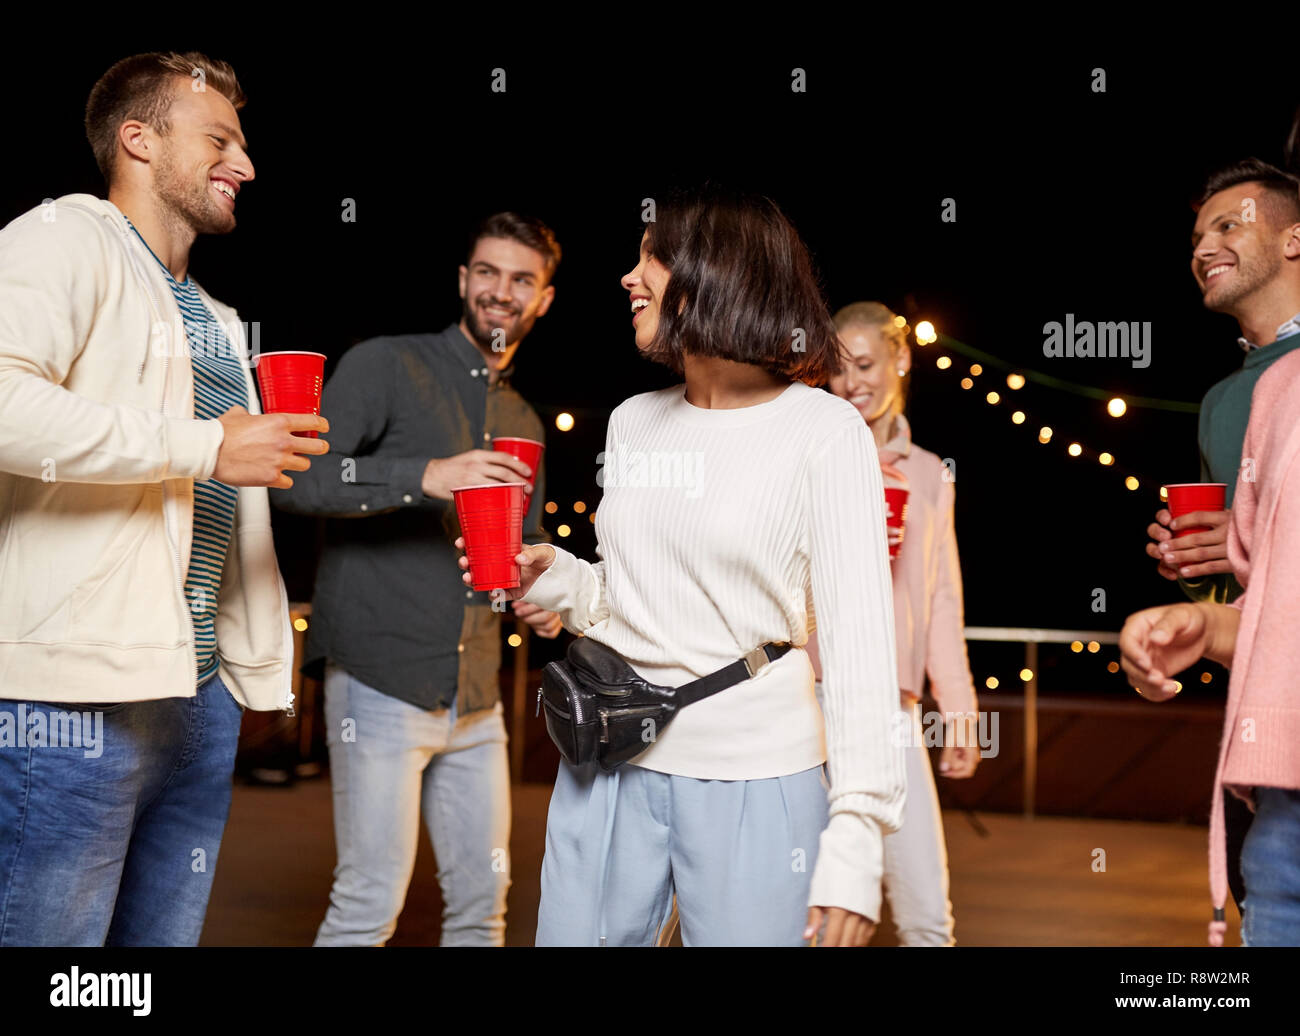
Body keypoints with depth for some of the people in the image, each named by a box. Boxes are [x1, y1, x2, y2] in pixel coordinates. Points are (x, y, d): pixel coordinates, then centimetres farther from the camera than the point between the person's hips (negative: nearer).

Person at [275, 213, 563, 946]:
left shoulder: (525, 423, 19)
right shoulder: (385, 366, -2)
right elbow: (298, 479, -15)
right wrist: (425, 476, -26)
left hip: (477, 698, 7)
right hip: (384, 683, -7)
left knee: (484, 901, 11)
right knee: (371, 906, -5)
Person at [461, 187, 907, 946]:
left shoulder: (823, 431, -8)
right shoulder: (633, 422, 10)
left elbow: (859, 635, -13)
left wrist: (856, 838, -20)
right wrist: (552, 578, -3)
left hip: (754, 782, -5)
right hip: (610, 768, 5)